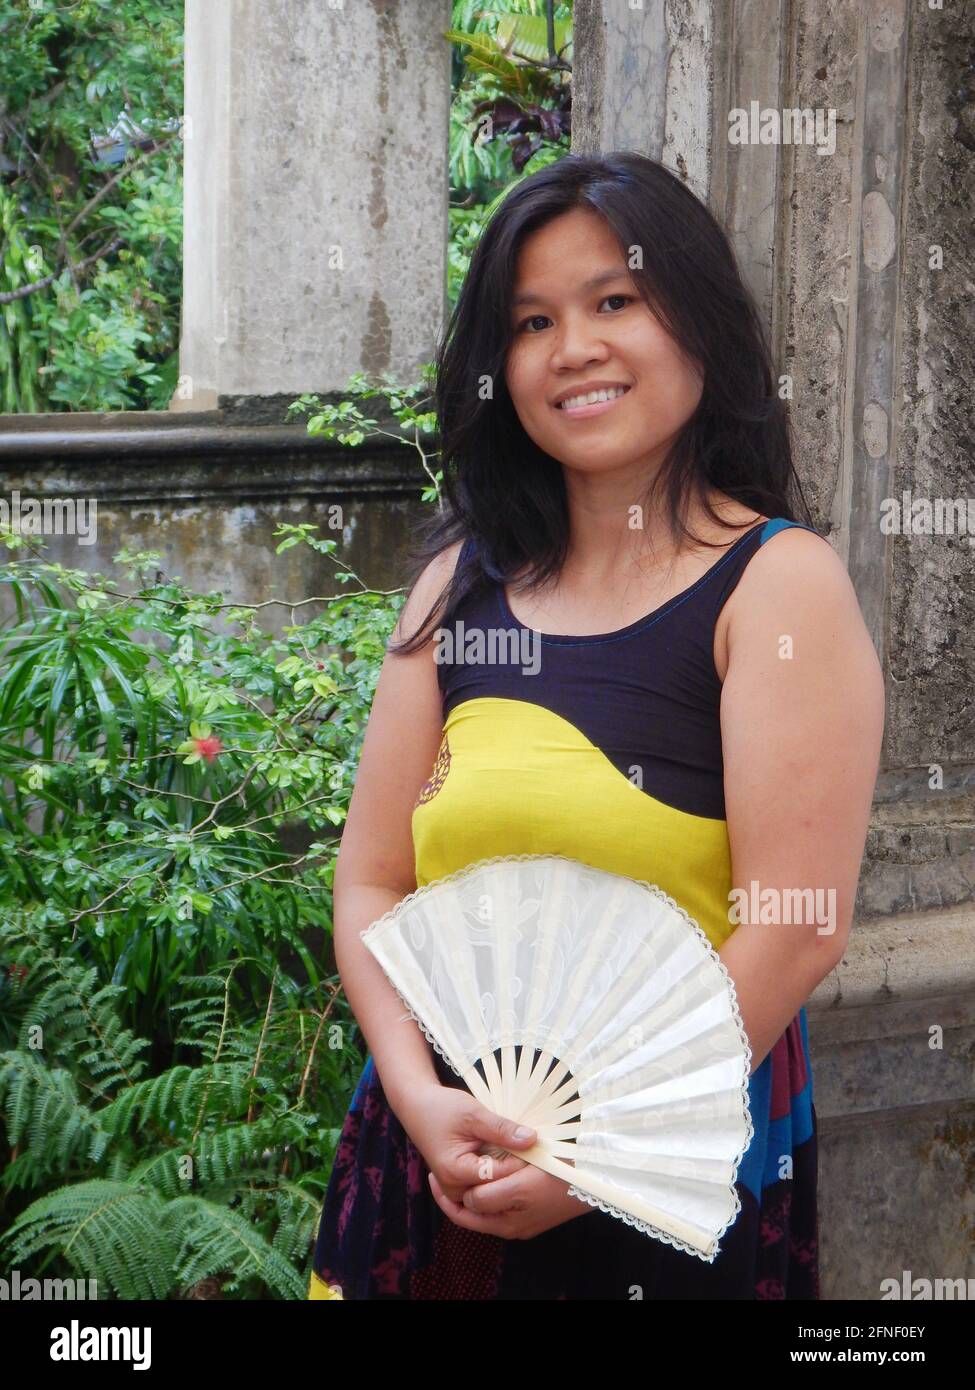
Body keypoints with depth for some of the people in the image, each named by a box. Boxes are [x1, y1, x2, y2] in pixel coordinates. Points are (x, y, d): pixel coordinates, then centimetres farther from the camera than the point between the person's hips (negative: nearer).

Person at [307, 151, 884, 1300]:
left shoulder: (781, 584, -8)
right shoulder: (463, 582, 6)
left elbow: (794, 932, -14)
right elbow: (372, 881, 4)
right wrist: (419, 1098, -12)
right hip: (446, 1151, 4)